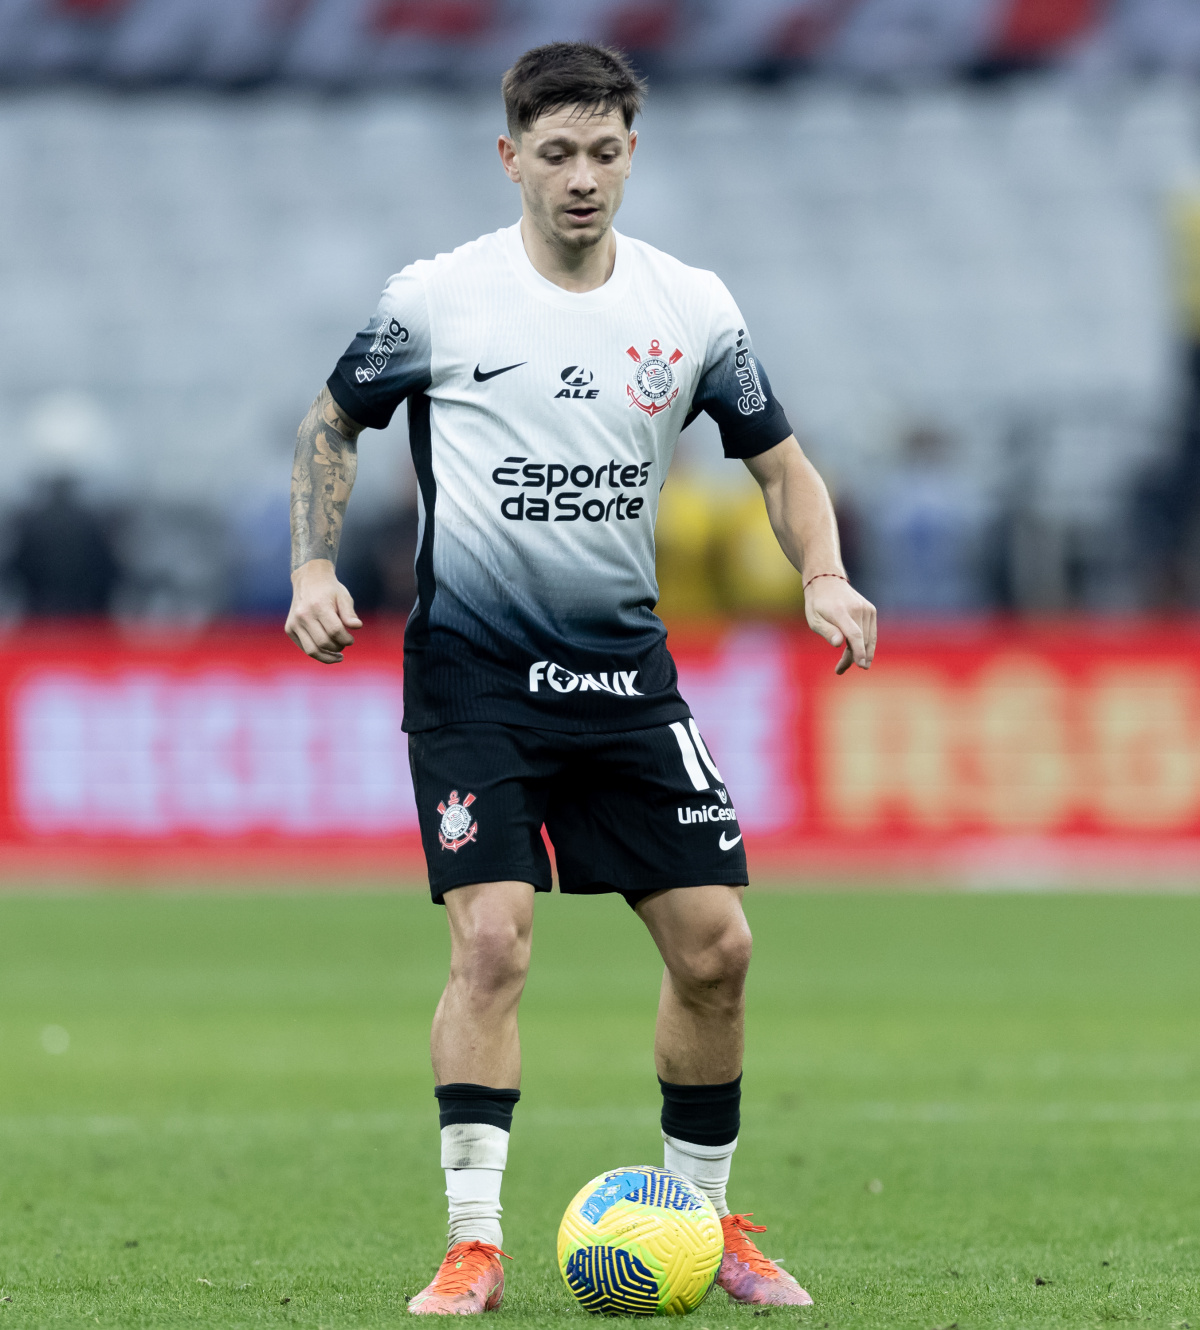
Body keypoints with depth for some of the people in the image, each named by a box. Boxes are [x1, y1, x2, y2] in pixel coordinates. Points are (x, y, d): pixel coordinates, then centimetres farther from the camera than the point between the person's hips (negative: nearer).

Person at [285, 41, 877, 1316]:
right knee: (491, 939, -16)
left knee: (715, 944, 0)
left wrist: (823, 576, -6)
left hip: (624, 670, 3)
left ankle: (709, 1220, 18)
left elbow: (779, 460, 11)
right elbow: (332, 423, 9)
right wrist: (314, 568, -4)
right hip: (470, 670, -3)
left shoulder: (692, 309, 2)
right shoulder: (435, 299, -5)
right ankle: (474, 1245, -9)